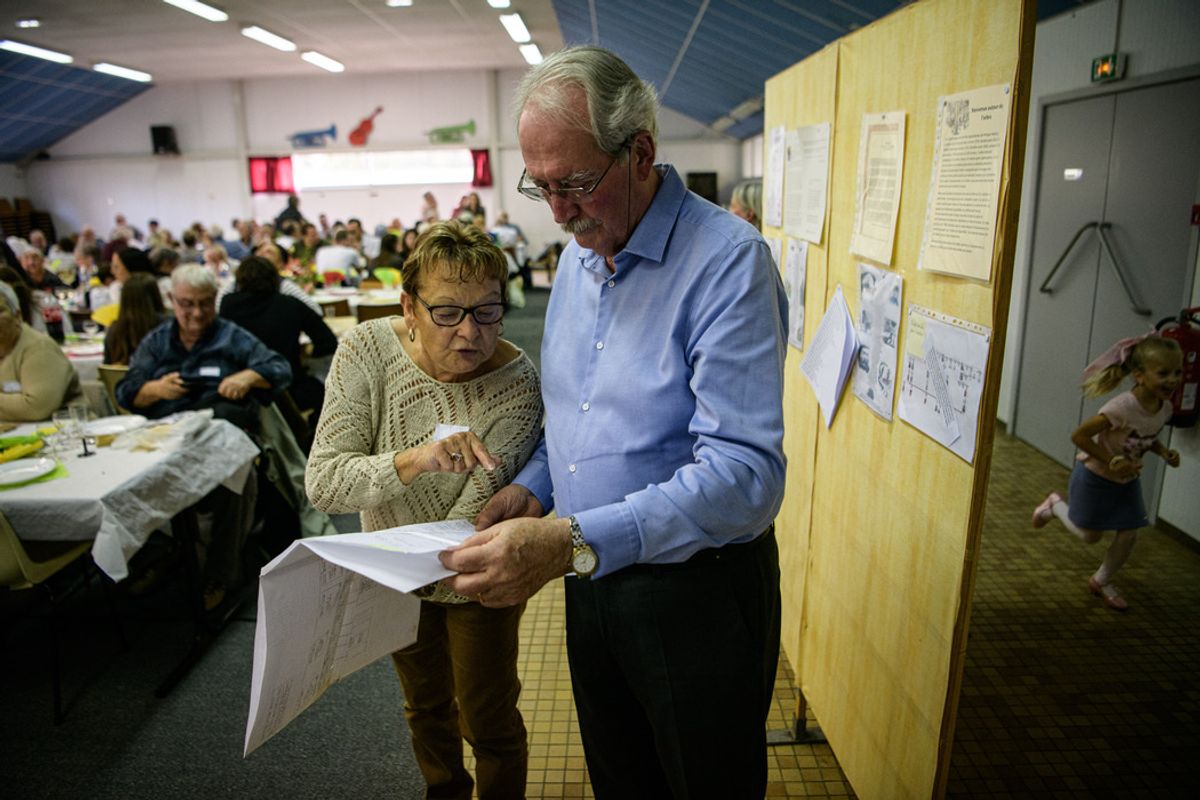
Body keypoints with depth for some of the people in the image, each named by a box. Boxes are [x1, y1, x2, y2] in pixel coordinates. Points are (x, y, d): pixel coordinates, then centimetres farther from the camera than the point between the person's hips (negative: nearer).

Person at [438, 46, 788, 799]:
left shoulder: (727, 259, -21)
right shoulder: (579, 256, 5)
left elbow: (746, 472, -28)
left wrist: (575, 540, -35)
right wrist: (534, 488, -2)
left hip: (697, 590, -6)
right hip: (595, 577, 7)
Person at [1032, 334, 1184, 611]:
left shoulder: (1165, 408, -11)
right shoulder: (1123, 407, -34)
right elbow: (1079, 435, -32)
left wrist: (1164, 451, -10)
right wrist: (1112, 461, -33)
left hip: (1127, 480, 6)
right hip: (1096, 477, -6)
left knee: (1129, 535, 7)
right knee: (1090, 535, 10)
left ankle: (1102, 582, 31)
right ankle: (1055, 505, 38)